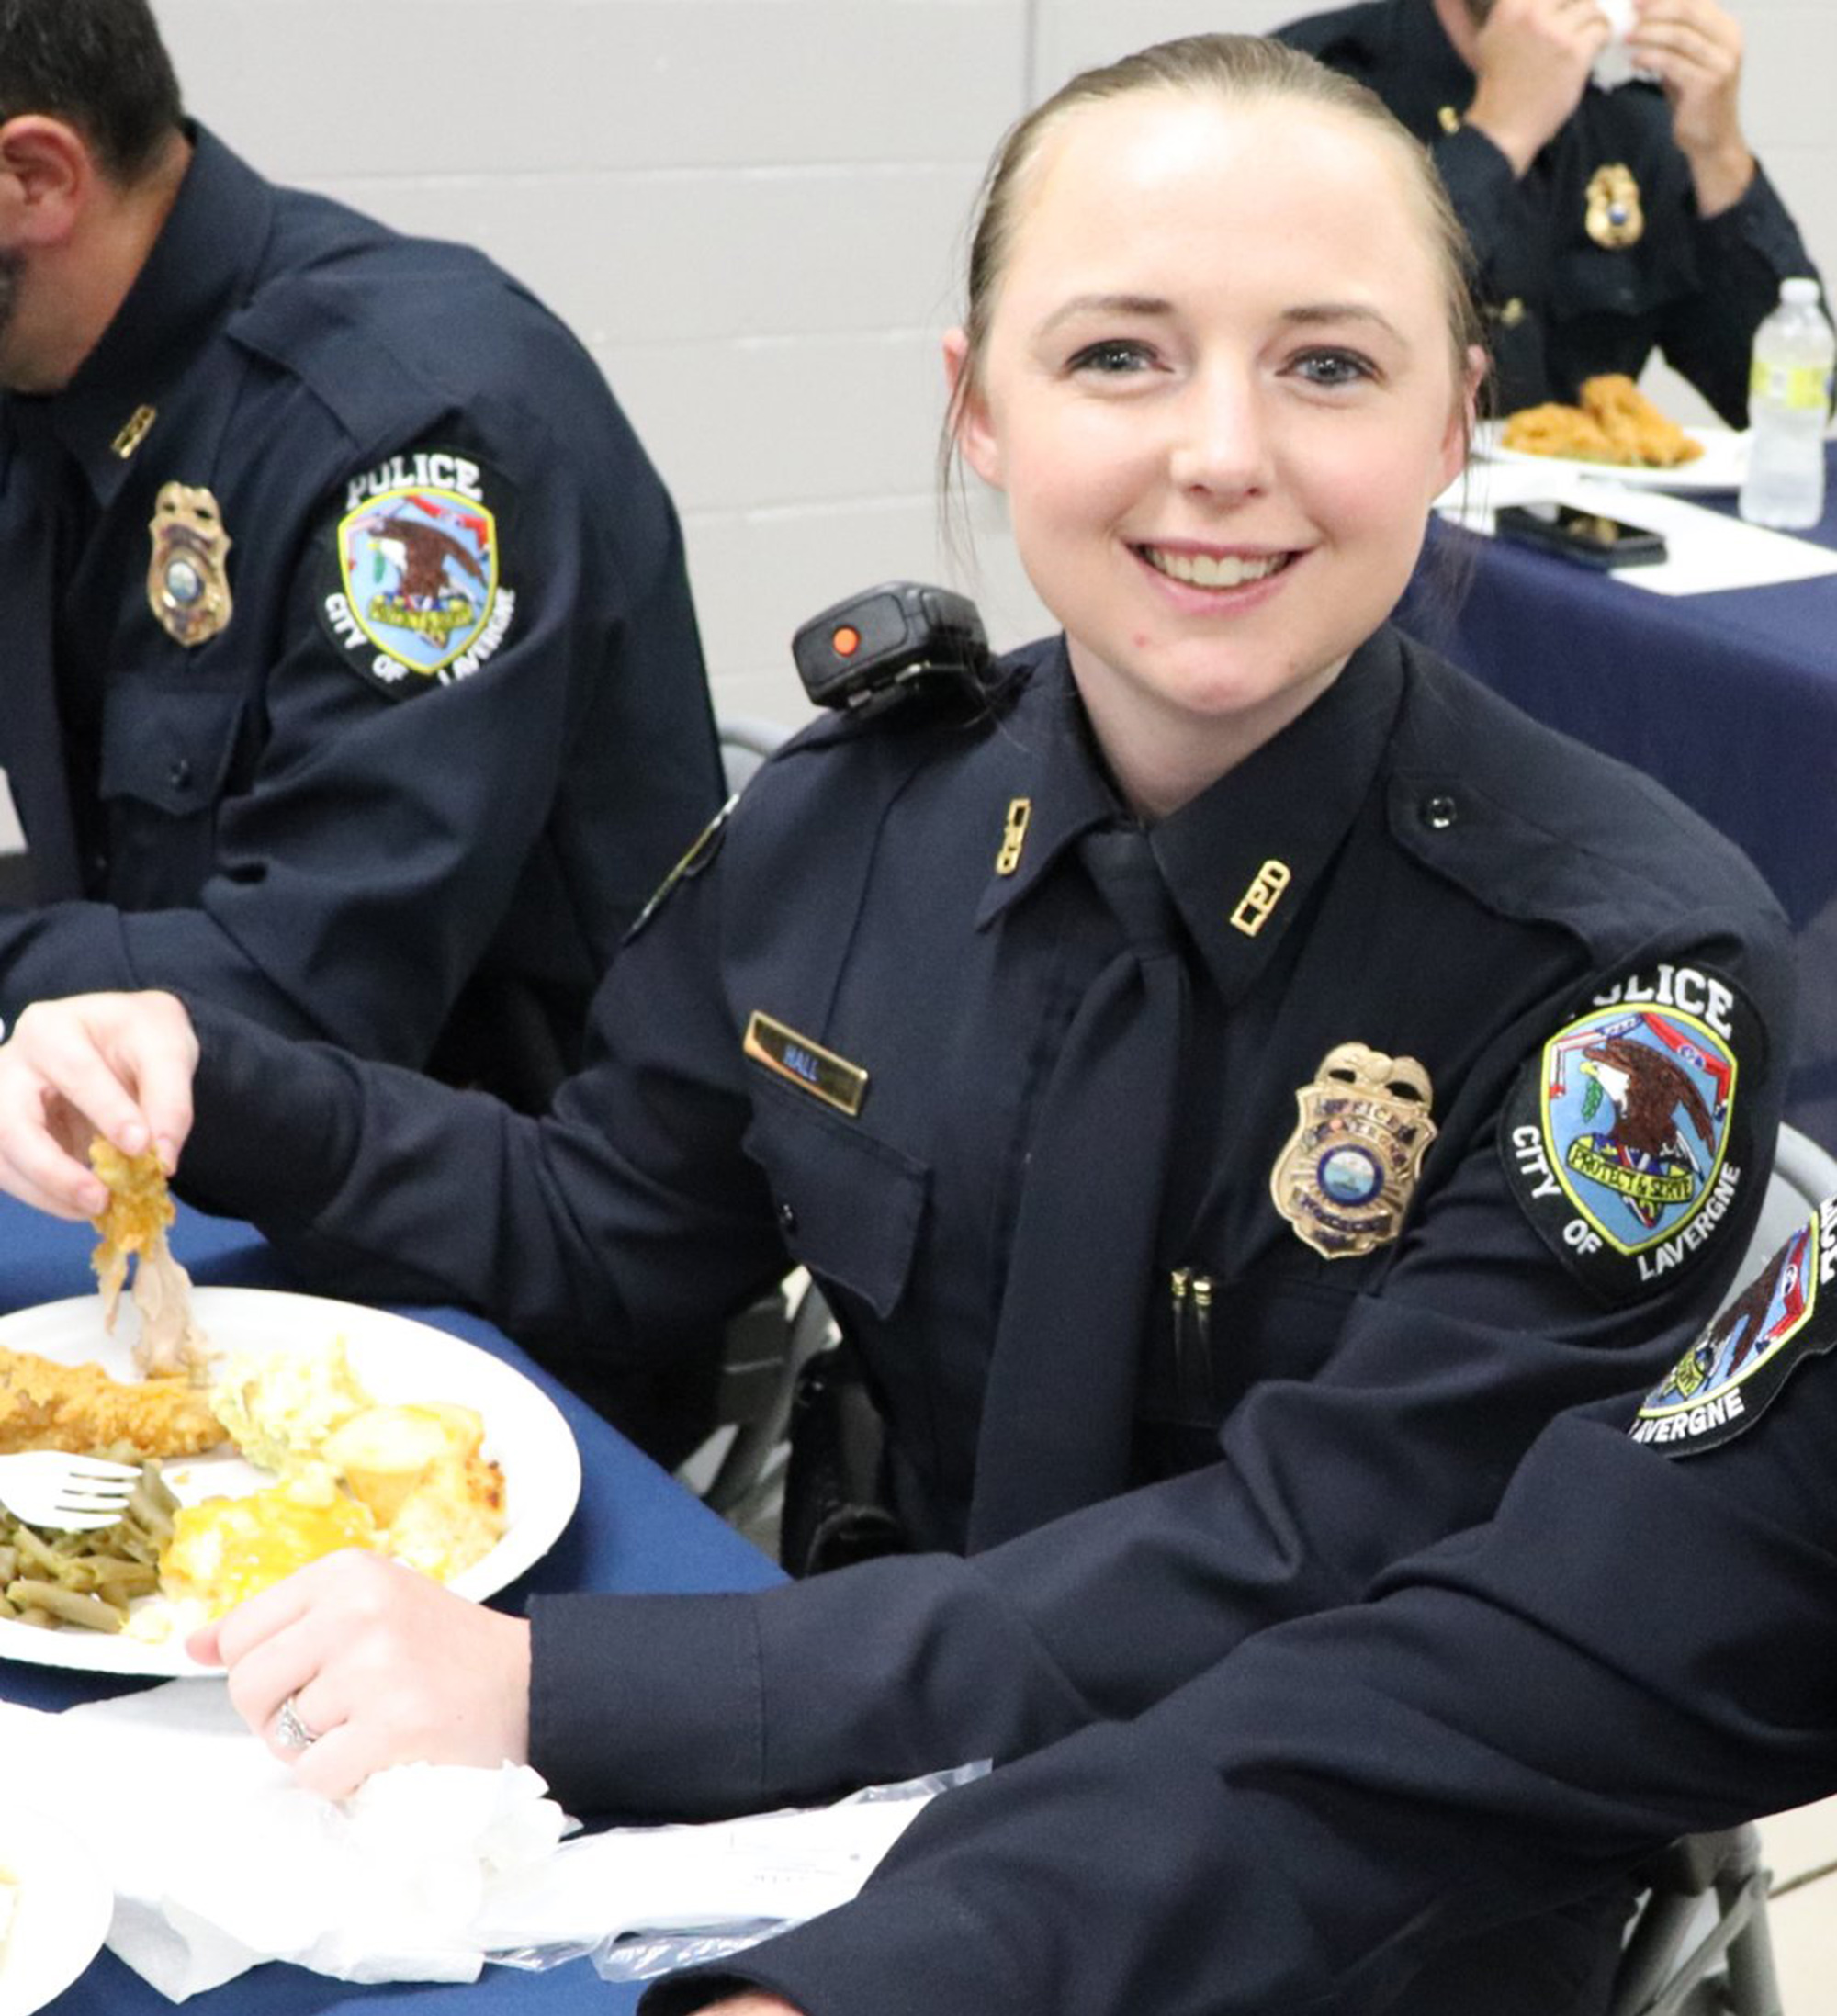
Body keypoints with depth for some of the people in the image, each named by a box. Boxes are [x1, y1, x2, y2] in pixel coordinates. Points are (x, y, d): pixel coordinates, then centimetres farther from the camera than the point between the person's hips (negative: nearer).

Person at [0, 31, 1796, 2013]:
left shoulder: (1631, 962, -21)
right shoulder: (857, 823, -6)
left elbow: (1314, 1572, -24)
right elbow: (613, 1236, 10)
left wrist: (567, 1687, -31)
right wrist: (215, 1093, -8)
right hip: (910, 1754, 5)